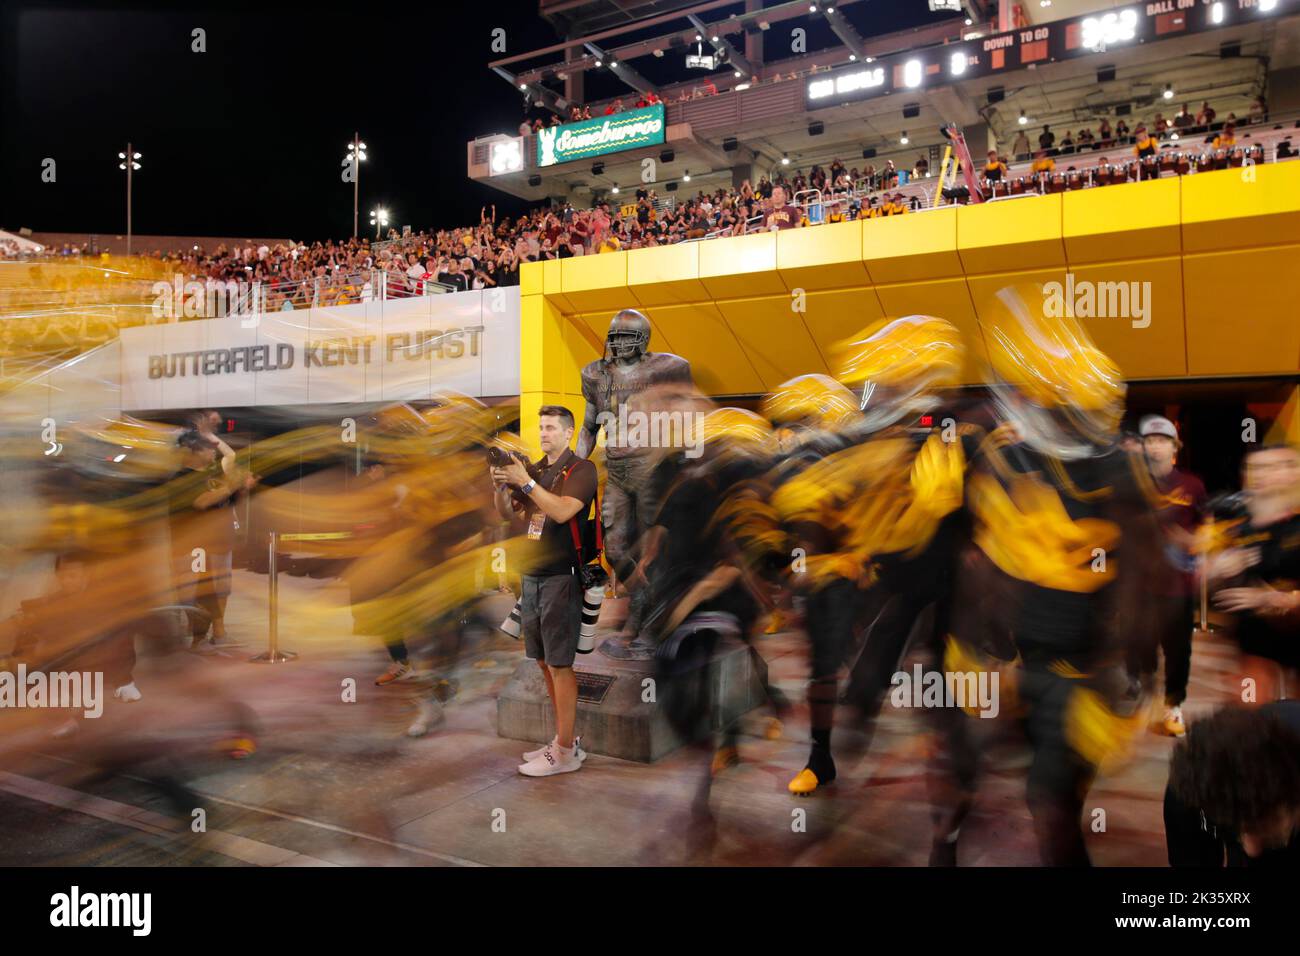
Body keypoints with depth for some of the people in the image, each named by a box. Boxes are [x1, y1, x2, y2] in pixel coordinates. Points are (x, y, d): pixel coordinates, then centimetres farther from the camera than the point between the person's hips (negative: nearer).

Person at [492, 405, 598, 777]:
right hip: (531, 576, 7)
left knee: (559, 664, -4)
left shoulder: (581, 469, -5)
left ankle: (565, 753, 3)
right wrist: (501, 484, -6)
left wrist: (524, 481, -20)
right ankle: (564, 739, 23)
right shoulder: (535, 469, 14)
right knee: (544, 662, 11)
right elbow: (506, 512, 12)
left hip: (561, 577, -7)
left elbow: (562, 511, -19)